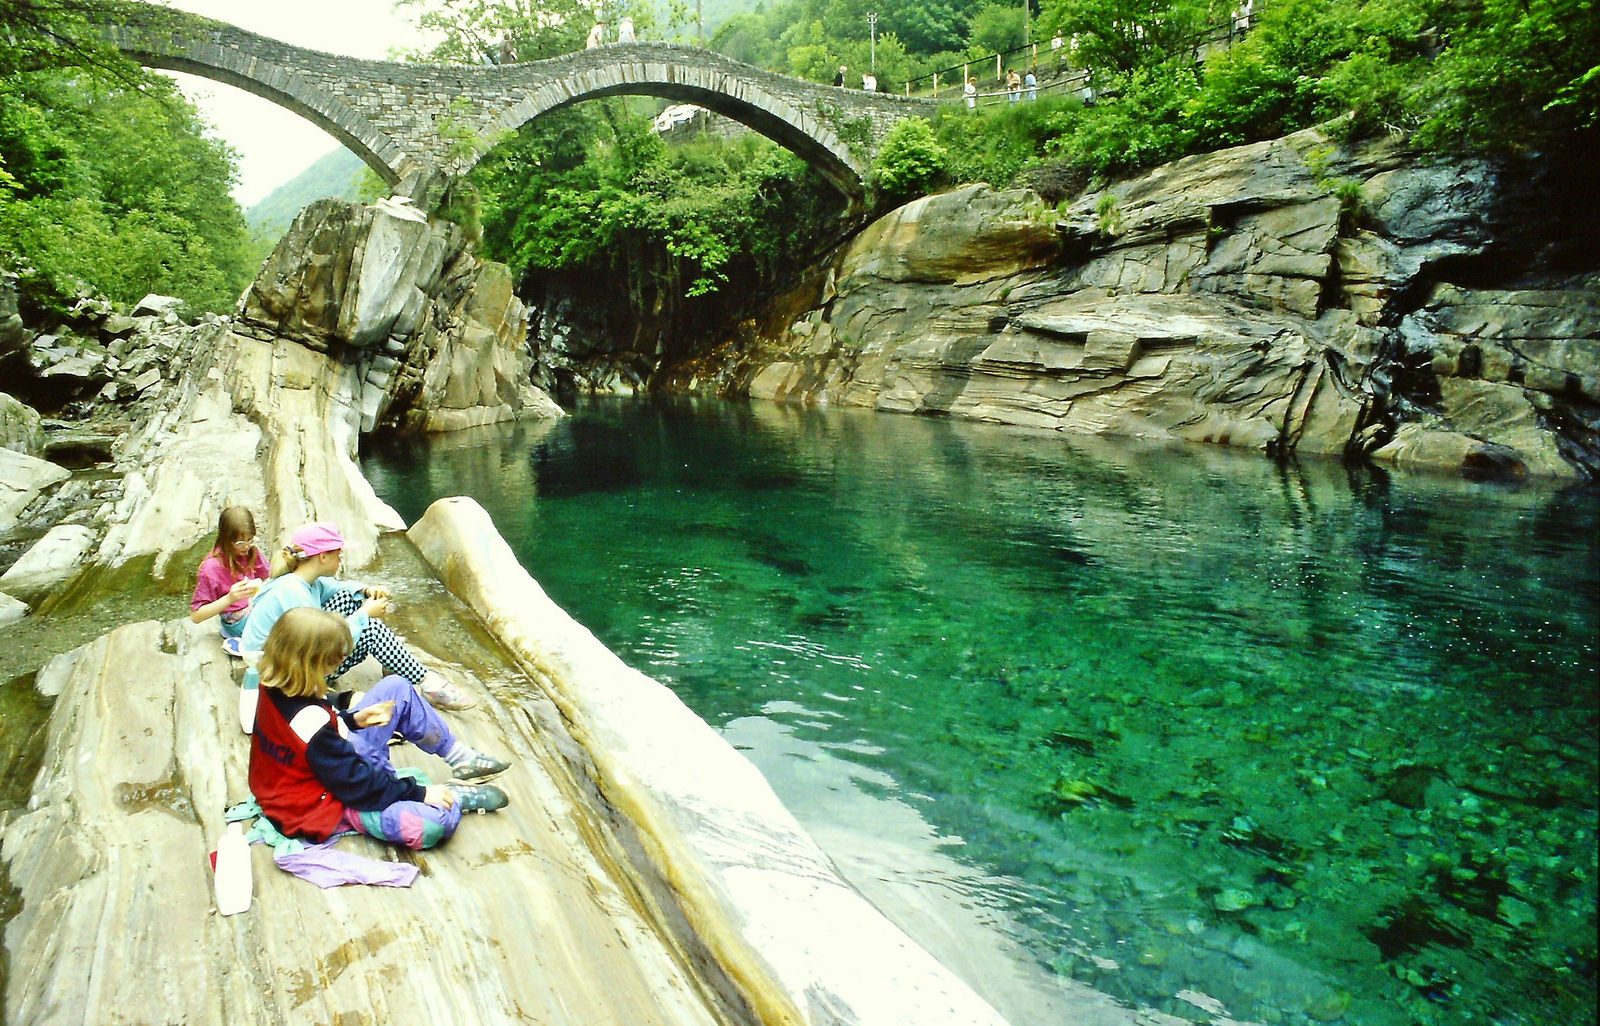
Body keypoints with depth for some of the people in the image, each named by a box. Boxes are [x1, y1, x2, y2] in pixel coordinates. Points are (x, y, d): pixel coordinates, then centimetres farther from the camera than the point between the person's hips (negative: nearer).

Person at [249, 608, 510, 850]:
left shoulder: (276, 687, -9)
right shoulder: (309, 718, -34)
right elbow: (356, 783, -28)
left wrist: (354, 720, -3)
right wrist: (419, 793, -20)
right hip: (335, 804, -10)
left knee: (396, 689, 7)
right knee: (435, 821, -32)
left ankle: (460, 758, 14)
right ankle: (458, 797, 4)